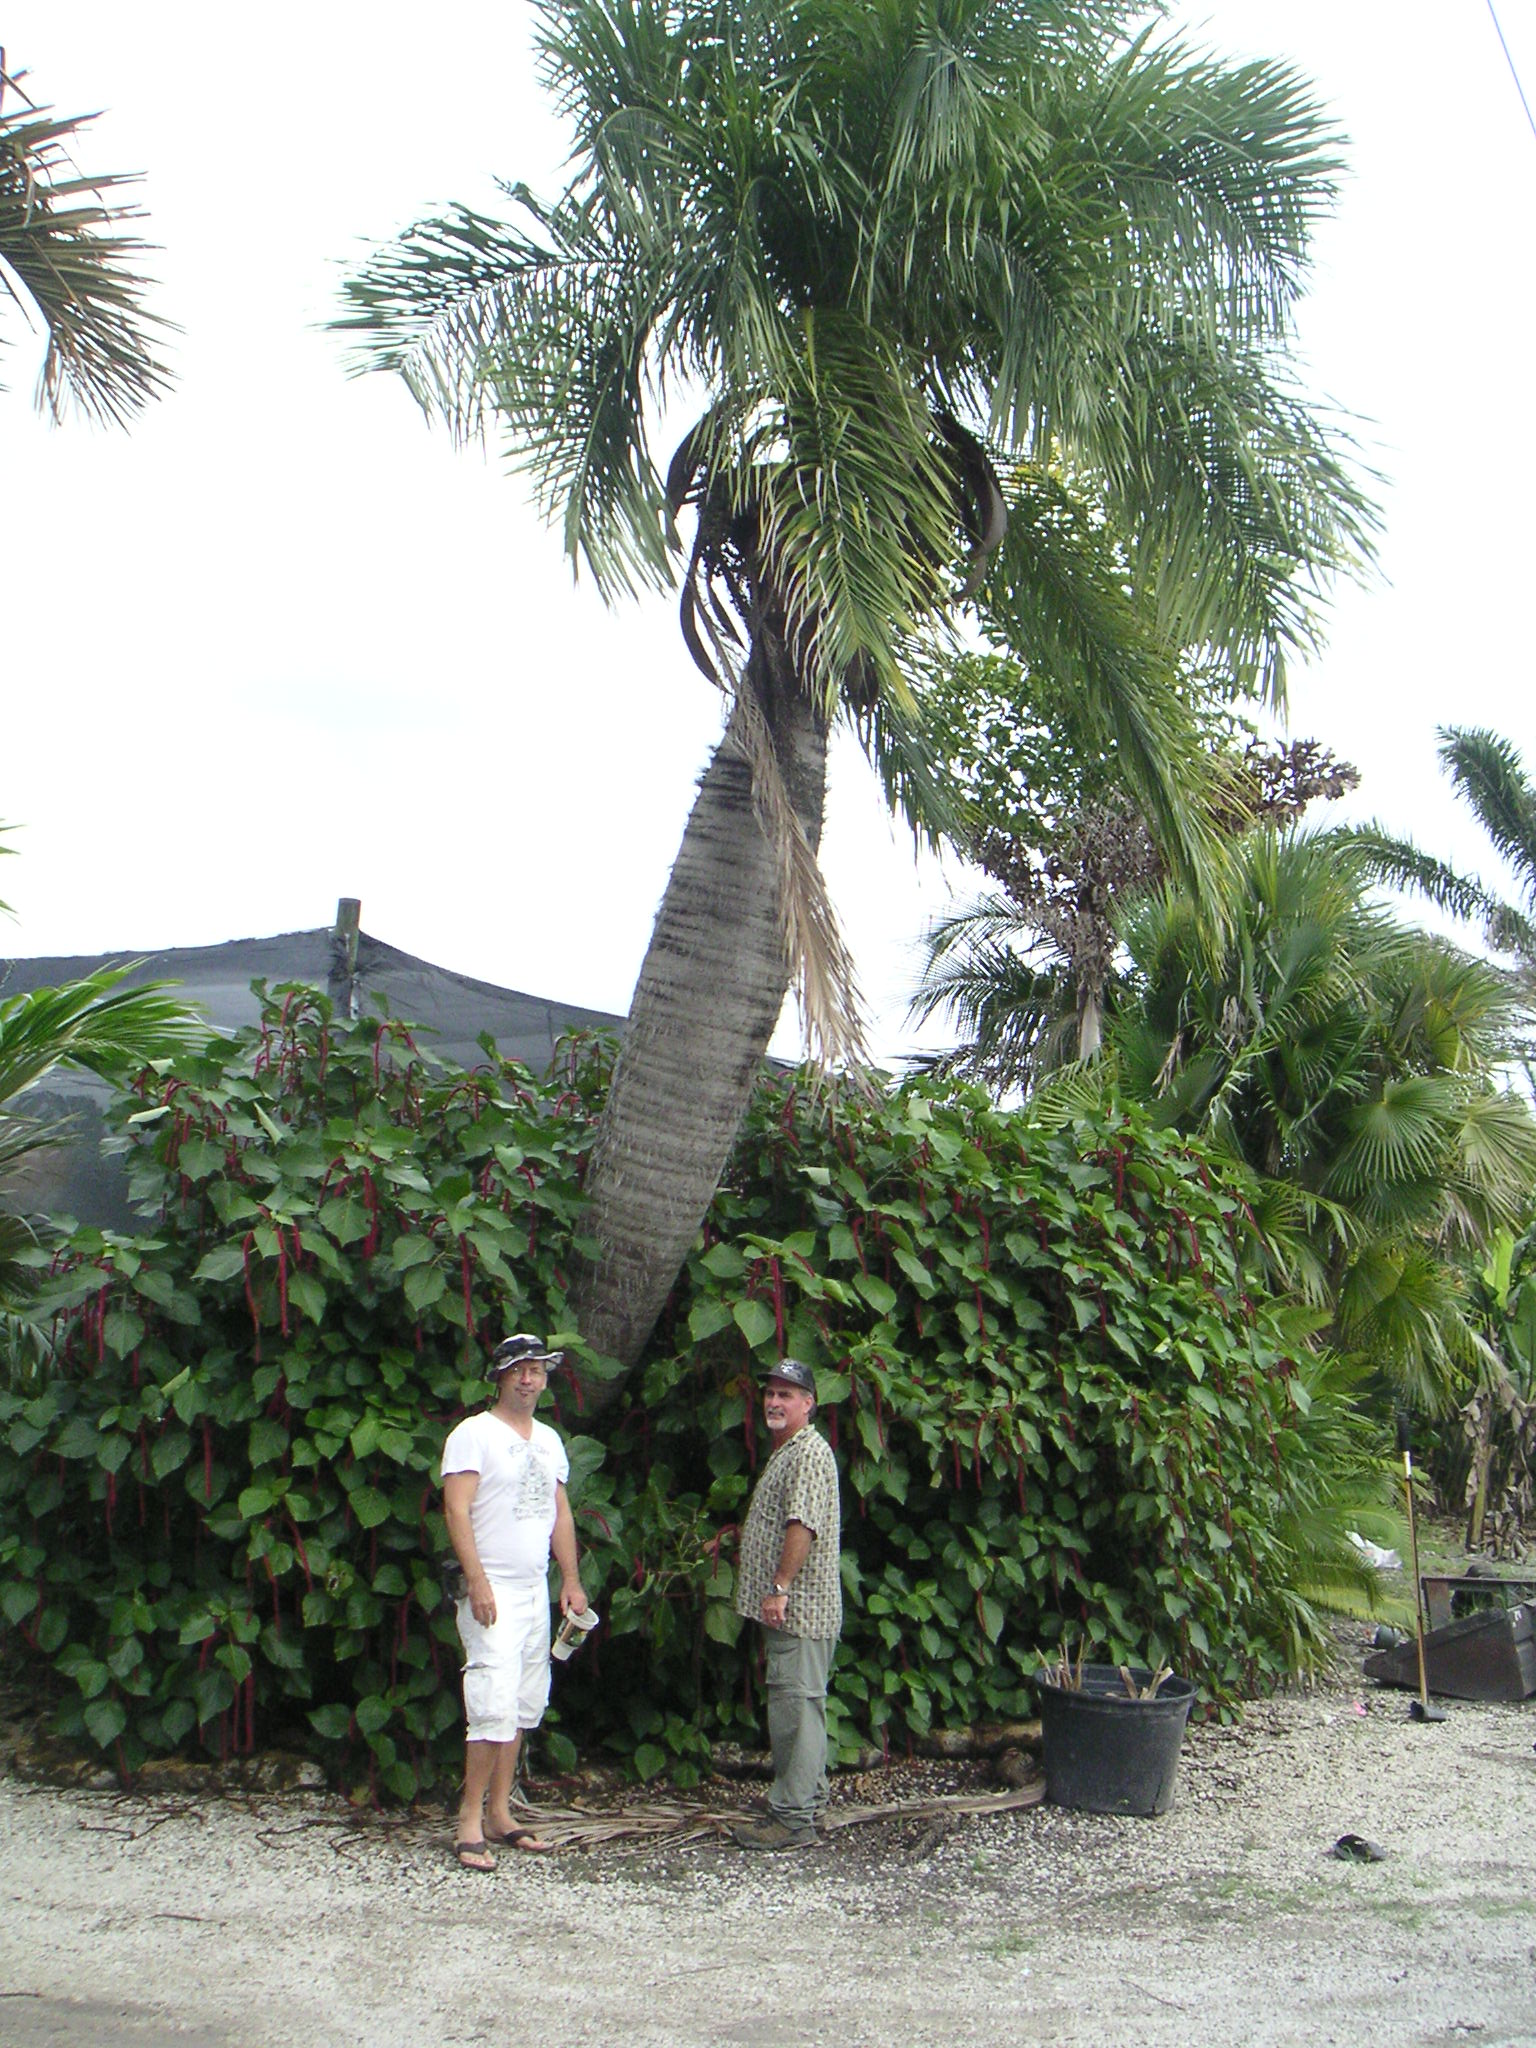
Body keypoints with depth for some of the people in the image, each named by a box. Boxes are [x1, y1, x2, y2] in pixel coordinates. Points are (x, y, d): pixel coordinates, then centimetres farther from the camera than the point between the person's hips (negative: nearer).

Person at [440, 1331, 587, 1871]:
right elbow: (456, 1509, -13)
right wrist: (477, 1581, -20)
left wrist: (571, 1580, 15)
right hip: (493, 1590, -7)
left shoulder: (549, 1440, 16)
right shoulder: (474, 1433, -6)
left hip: (536, 1589, 7)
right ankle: (470, 1822, -4)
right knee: (496, 1705, -12)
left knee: (522, 1706, 8)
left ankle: (499, 1814, 17)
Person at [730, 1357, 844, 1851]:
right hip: (786, 1607, 11)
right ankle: (808, 1802, 23)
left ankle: (793, 1819, -6)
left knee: (794, 1706, -9)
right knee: (799, 1704, 15)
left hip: (797, 1606, -11)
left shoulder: (810, 1452, -13)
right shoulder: (785, 1451, 21)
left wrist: (780, 1587, -24)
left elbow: (803, 1526, -22)